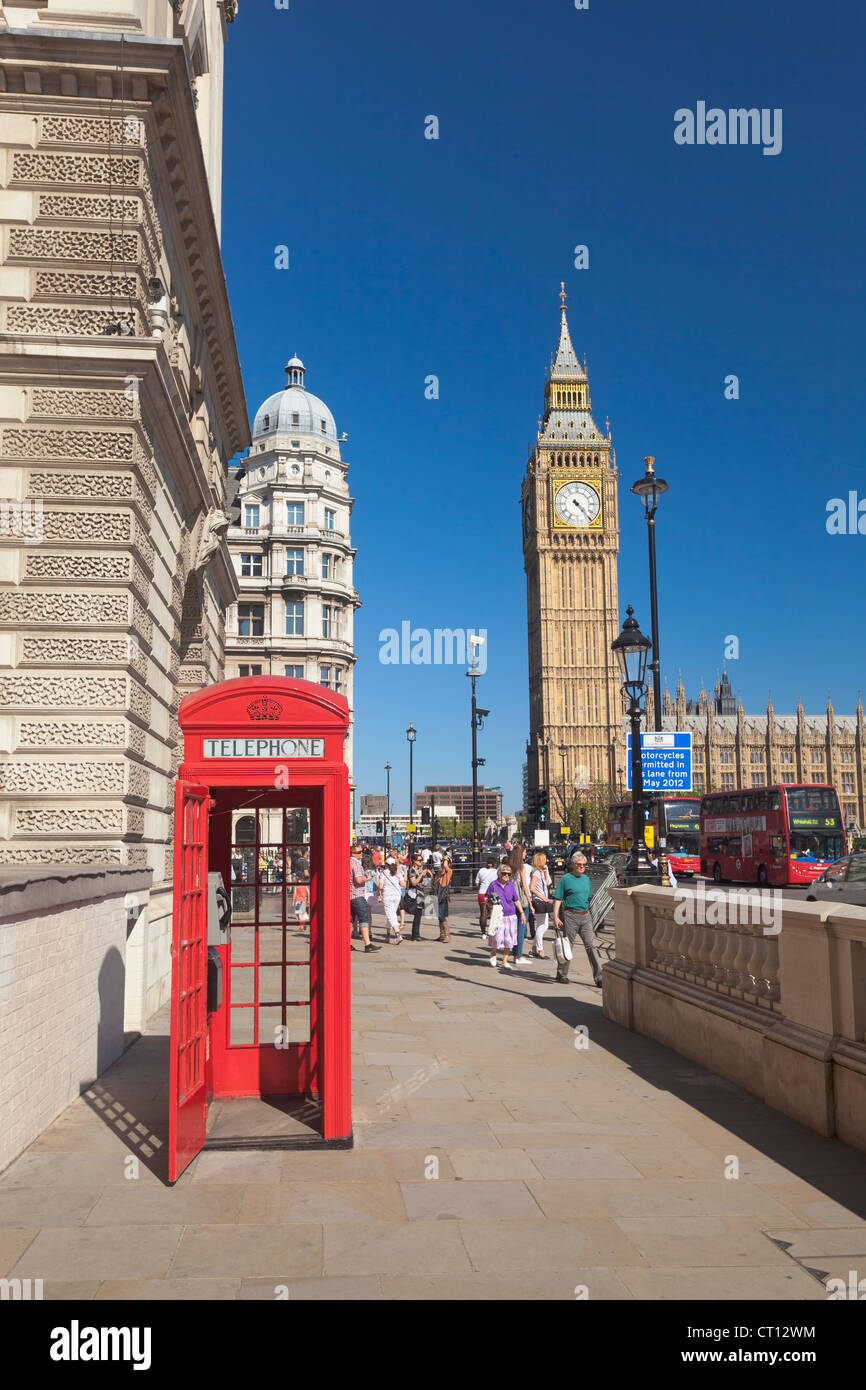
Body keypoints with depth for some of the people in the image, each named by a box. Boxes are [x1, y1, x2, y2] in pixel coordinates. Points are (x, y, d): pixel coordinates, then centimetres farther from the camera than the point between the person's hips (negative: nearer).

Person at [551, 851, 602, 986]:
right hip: (570, 916, -4)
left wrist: (591, 916, 22)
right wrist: (555, 917, -14)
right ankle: (562, 974, 19)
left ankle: (598, 977, -4)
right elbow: (557, 899, -6)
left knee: (591, 945, -2)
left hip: (585, 916, 5)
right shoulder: (565, 879, -4)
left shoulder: (586, 879, 14)